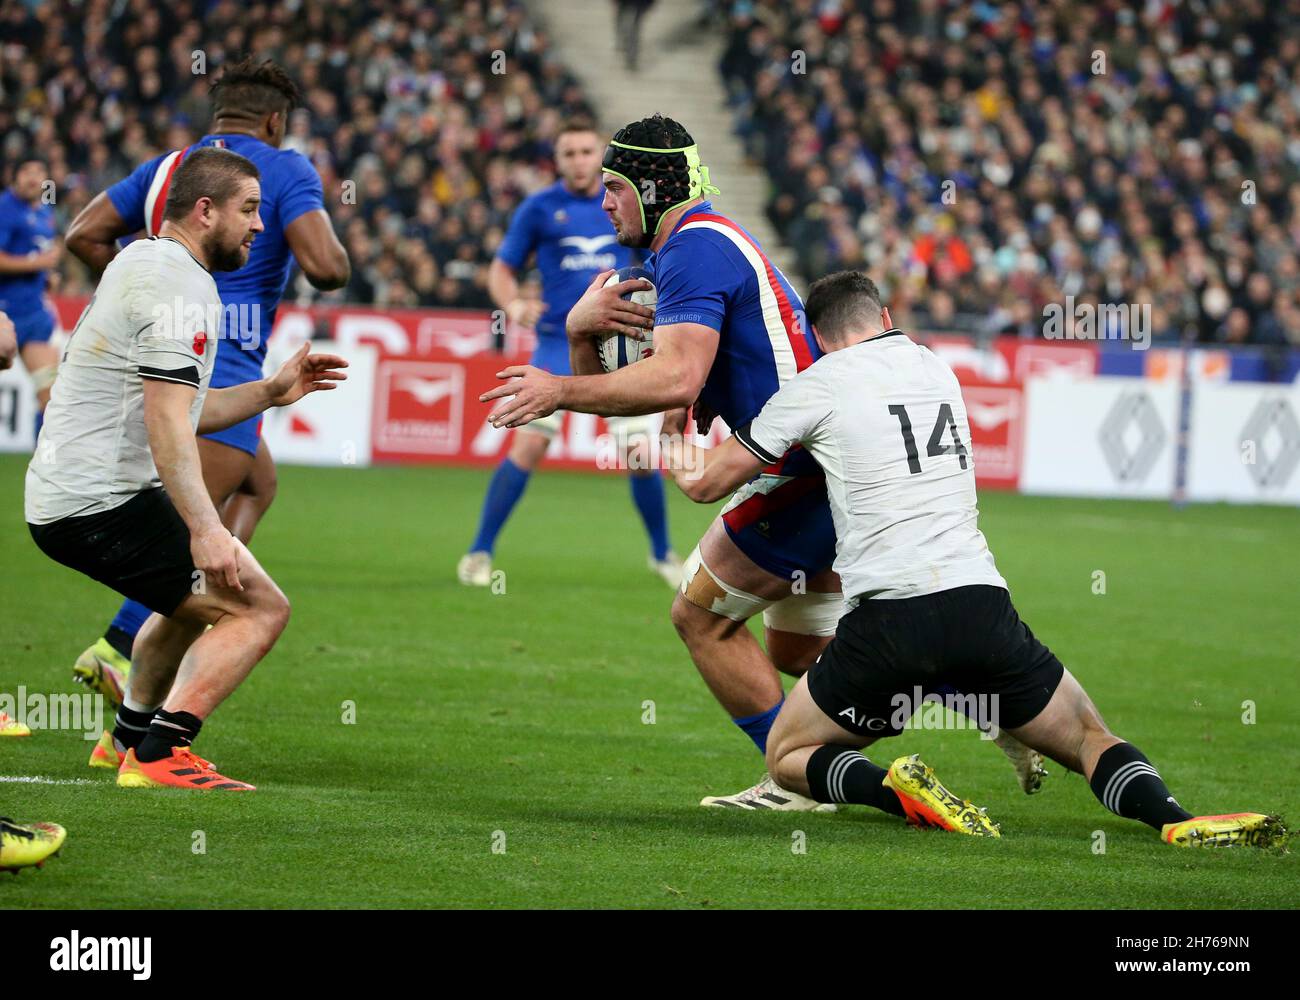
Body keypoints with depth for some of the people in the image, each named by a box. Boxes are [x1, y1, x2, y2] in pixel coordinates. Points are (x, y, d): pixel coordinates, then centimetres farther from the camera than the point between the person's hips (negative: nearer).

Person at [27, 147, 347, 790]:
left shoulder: (146, 264, 21)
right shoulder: (178, 282, -13)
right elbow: (166, 421, -22)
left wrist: (271, 392, 19)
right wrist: (203, 528, -29)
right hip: (103, 502, -11)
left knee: (195, 597, 35)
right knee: (260, 608, -16)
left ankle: (132, 734, 44)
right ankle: (159, 755, -22)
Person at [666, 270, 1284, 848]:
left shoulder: (817, 386, 5)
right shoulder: (937, 370, 19)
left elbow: (709, 483, 12)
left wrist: (681, 462, 35)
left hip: (886, 622, -3)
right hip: (982, 607, 3)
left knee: (787, 757, 17)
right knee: (1091, 740, 15)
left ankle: (893, 788, -15)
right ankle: (1176, 820, -18)